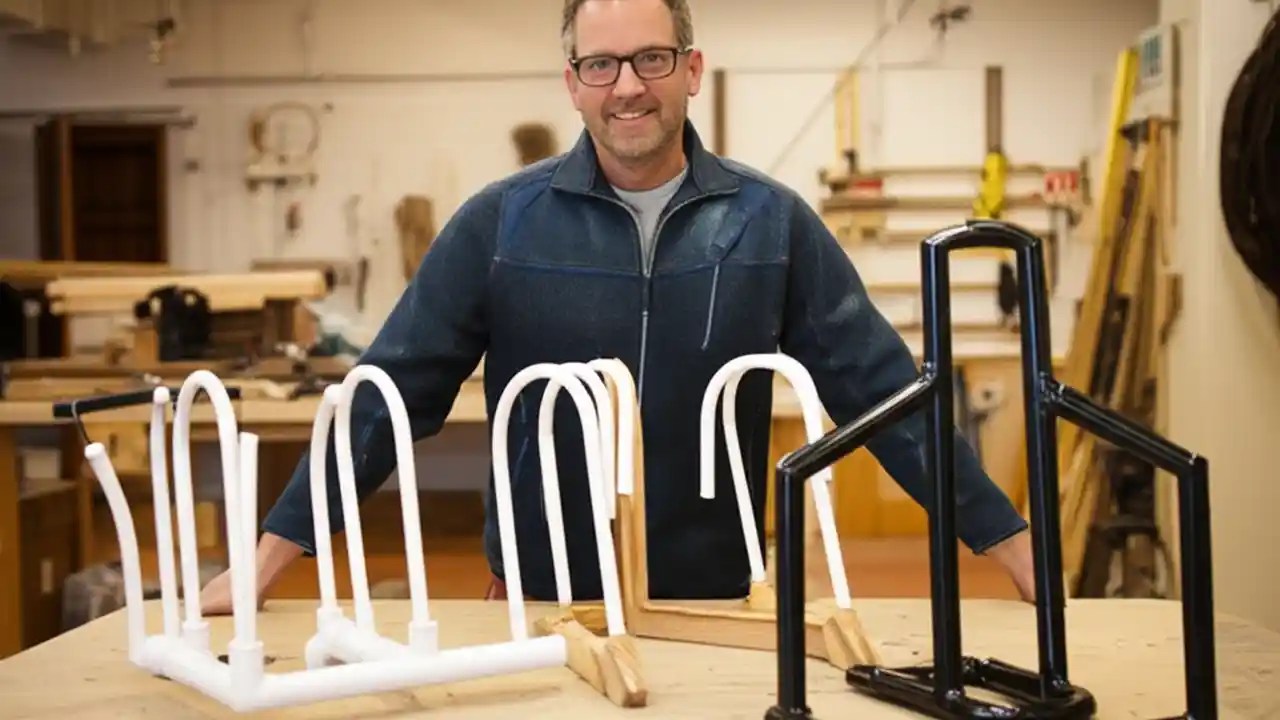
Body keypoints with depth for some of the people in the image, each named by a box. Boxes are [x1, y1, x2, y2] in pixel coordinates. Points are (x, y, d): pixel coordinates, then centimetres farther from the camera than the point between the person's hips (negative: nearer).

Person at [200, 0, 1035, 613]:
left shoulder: (771, 222, -5)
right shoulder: (499, 222, -6)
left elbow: (882, 390, -4)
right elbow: (389, 396, -5)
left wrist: (1014, 547, -6)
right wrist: (270, 556, -8)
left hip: (715, 603, 1)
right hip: (543, 604, 0)